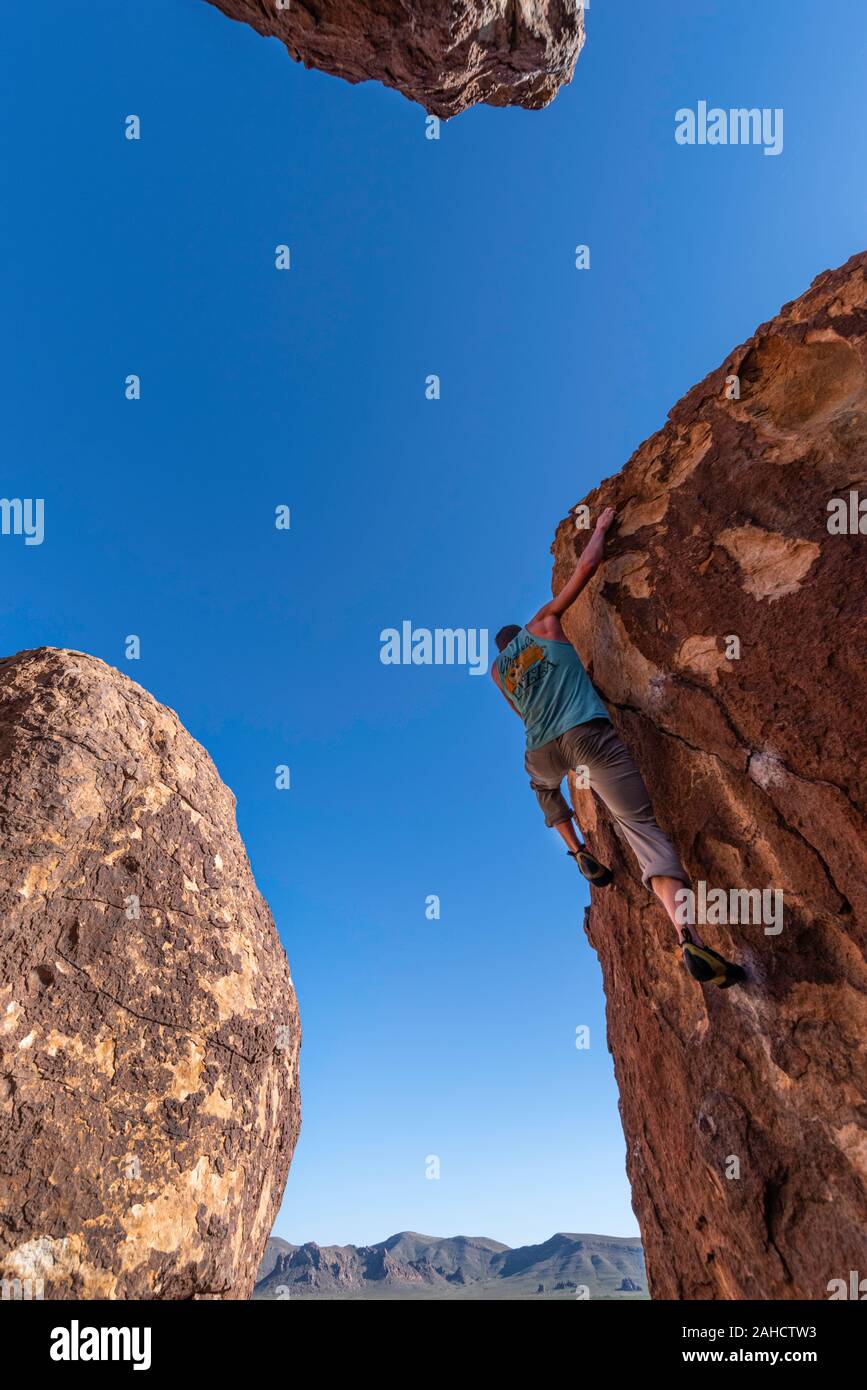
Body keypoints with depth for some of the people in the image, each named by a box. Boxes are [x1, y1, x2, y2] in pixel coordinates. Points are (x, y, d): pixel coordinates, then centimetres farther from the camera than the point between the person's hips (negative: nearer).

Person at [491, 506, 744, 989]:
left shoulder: (497, 670, 26)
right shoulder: (543, 623, 18)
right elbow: (589, 563, 17)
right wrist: (602, 527, 33)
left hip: (543, 751, 4)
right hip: (588, 732, -3)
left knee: (544, 786, 41)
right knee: (642, 824, -10)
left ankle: (580, 854, 27)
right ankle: (690, 936, -27)